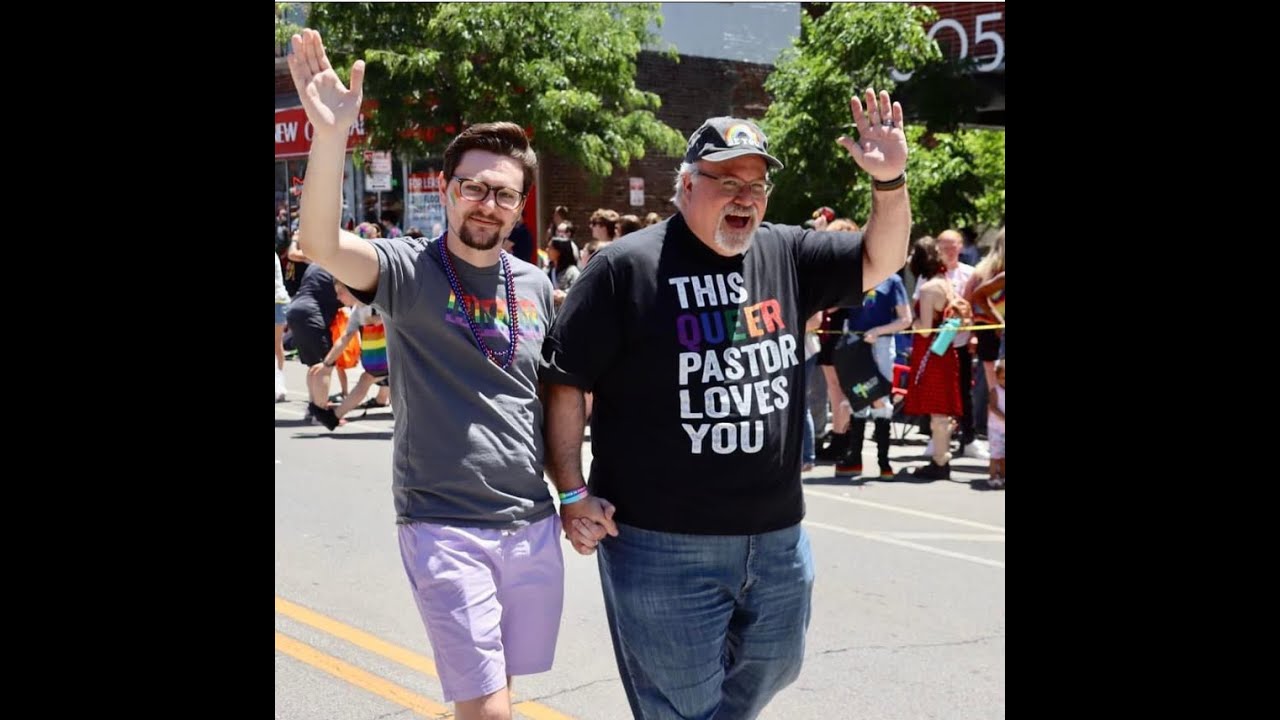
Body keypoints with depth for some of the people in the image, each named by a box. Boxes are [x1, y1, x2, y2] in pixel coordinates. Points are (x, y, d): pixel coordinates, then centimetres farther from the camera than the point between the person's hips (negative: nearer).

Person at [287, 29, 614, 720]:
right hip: (444, 525, -5)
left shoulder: (535, 285, 8)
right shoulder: (407, 271, -6)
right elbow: (319, 243, -26)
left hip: (532, 522, 5)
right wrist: (330, 132, -40)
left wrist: (574, 492, 11)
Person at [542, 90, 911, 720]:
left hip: (778, 540, 6)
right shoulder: (626, 268, -9)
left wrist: (890, 182, -10)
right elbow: (564, 381, -7)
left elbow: (880, 262, 8)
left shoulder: (785, 255, 6)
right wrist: (572, 495, -11)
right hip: (663, 547, -6)